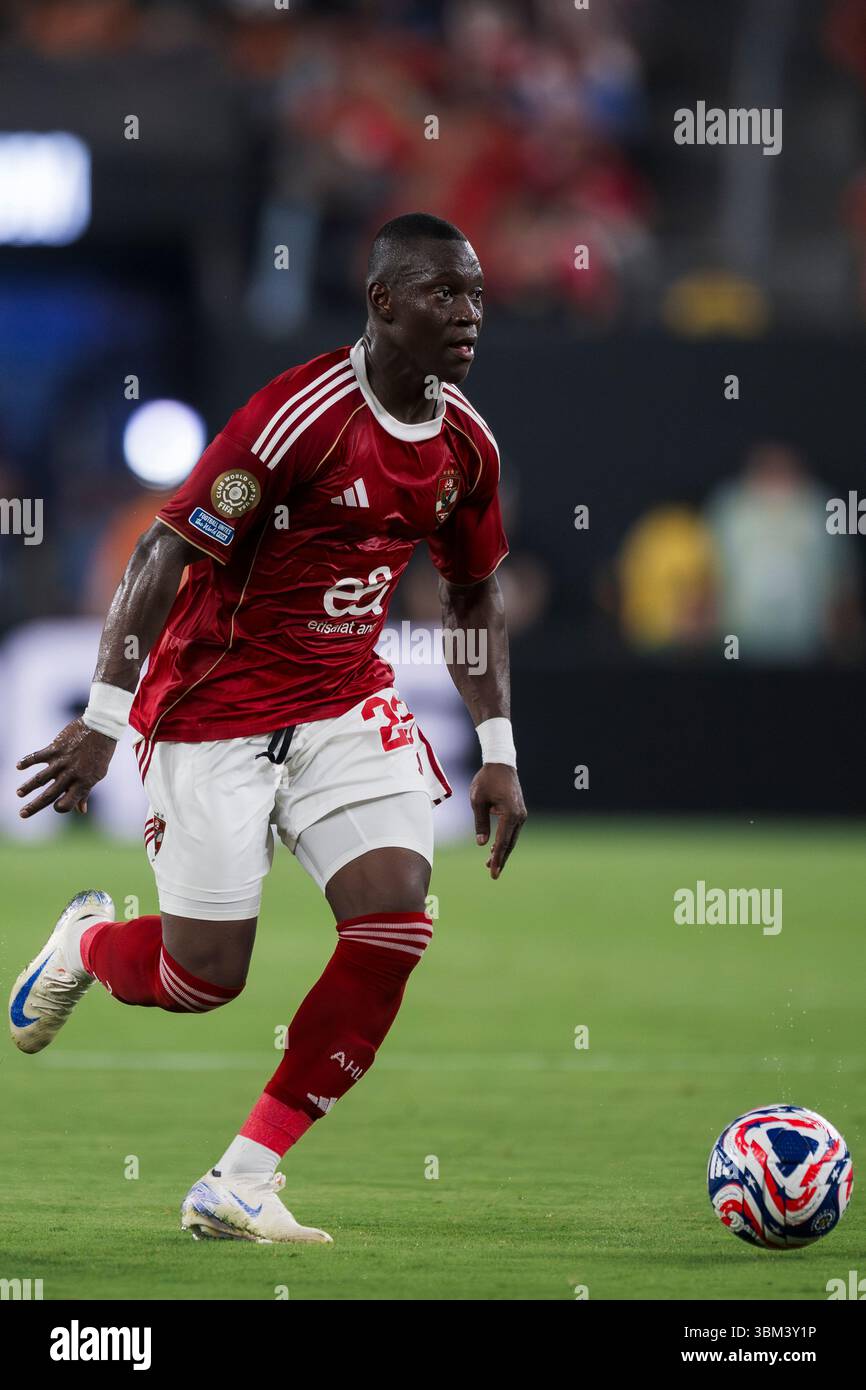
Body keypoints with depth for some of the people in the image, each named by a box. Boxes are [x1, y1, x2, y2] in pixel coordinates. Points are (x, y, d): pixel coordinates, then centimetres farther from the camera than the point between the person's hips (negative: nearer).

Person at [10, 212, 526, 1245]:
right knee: (204, 976, -3)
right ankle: (87, 942, 37)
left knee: (397, 917, -14)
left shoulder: (464, 442, 0)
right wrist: (106, 716, -26)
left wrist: (498, 754, 11)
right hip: (215, 711, -6)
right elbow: (165, 553, -20)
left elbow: (472, 596, 16)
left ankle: (241, 1185, -6)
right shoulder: (301, 417, -21)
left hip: (346, 703, 6)